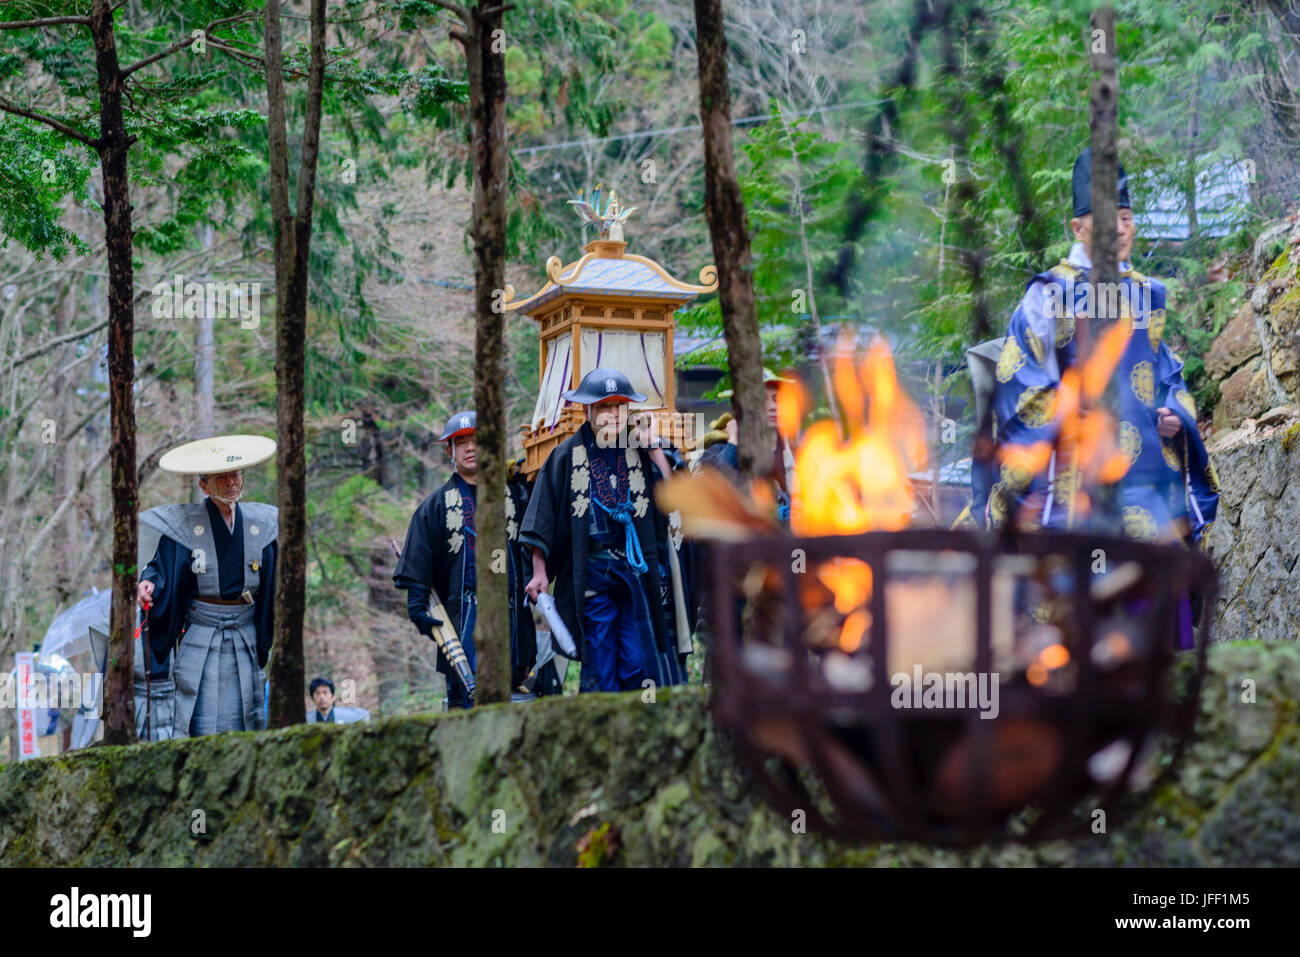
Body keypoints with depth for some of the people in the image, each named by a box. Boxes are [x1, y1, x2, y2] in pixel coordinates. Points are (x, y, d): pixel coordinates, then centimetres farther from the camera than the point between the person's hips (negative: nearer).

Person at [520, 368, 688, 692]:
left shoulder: (640, 450, 10)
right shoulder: (567, 455, 3)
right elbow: (542, 522, 1)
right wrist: (540, 571, -7)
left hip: (637, 572, 2)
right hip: (591, 575, -2)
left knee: (638, 664, -1)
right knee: (599, 664, -1)